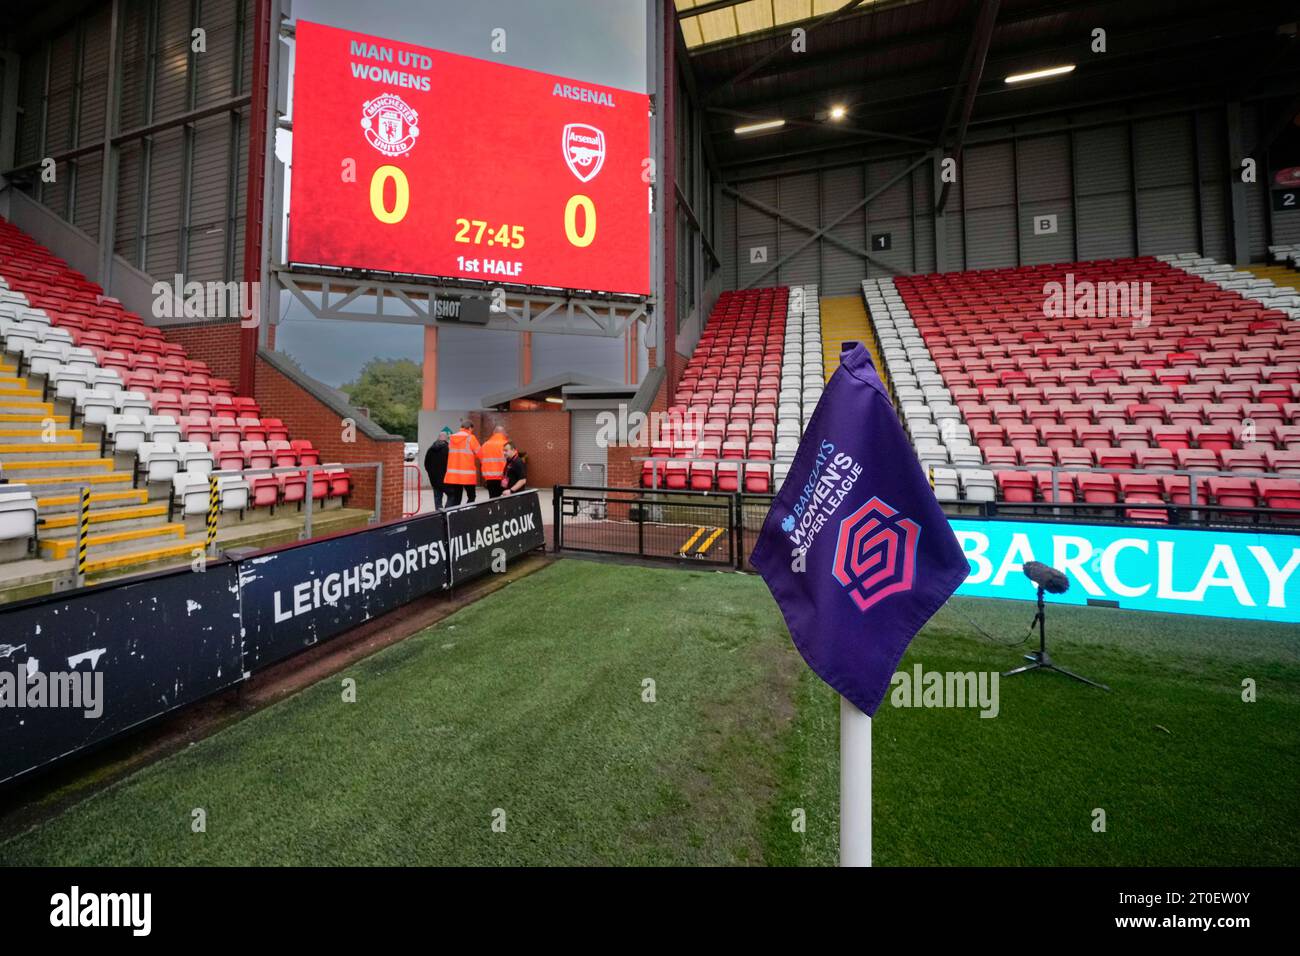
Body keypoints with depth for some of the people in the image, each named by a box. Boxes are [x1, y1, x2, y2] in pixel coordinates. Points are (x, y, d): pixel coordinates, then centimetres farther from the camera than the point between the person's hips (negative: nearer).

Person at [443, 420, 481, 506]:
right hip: (467, 475, -4)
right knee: (471, 497, 12)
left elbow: (450, 454, 14)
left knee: (452, 499, 5)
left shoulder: (451, 438, 10)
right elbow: (480, 453, -4)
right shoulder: (470, 438, -6)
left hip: (452, 475, 5)